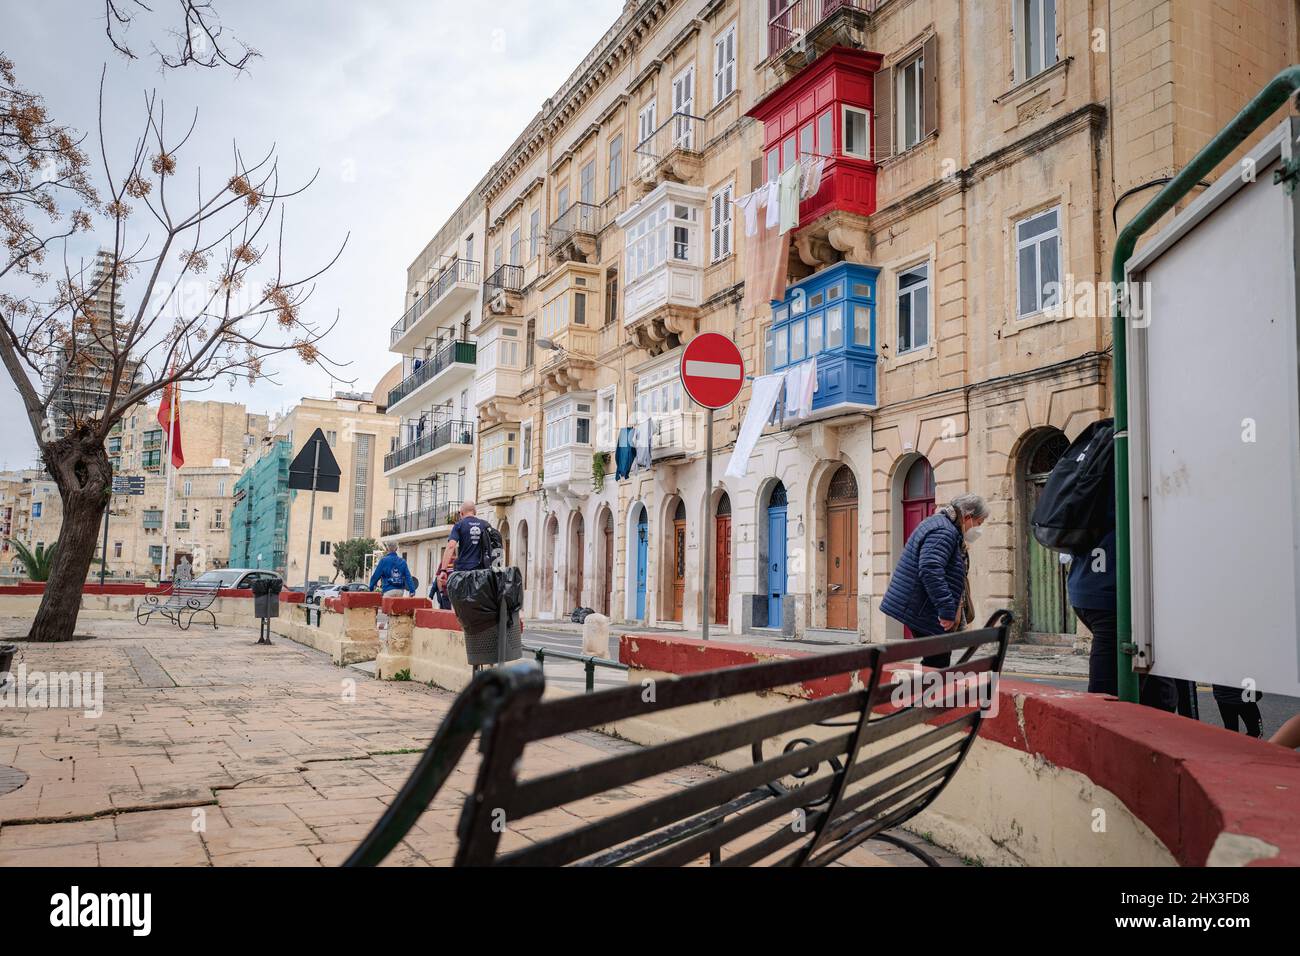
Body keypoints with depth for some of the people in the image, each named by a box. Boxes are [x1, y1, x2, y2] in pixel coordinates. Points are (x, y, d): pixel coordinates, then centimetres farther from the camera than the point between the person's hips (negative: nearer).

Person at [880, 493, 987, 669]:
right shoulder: (943, 532, -18)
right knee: (937, 663, -7)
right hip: (924, 612, -11)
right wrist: (947, 609, -30)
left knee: (936, 662, 14)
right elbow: (930, 570, -31)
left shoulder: (945, 528, 17)